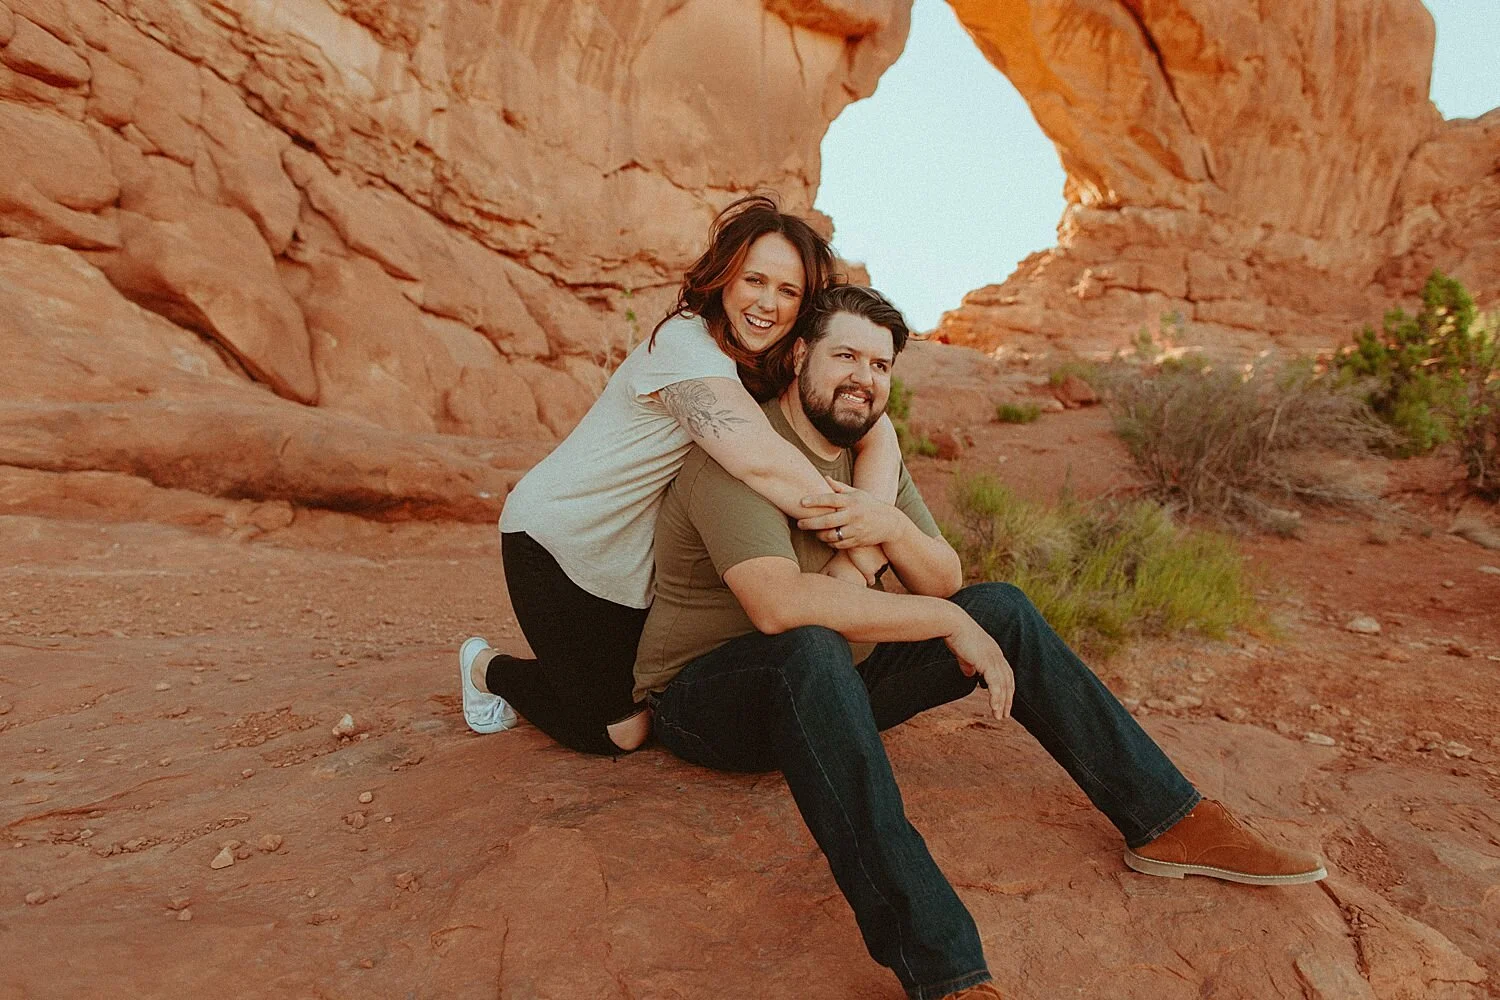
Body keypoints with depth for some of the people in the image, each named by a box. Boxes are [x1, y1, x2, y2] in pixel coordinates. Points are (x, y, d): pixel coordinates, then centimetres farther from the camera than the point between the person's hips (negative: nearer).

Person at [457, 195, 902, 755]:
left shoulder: (782, 365, -6)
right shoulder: (686, 345, -28)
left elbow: (877, 429, -17)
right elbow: (764, 463, -42)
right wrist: (859, 543, -34)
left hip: (637, 559, 7)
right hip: (556, 542, -7)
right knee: (620, 732, 0)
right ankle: (489, 668, 24)